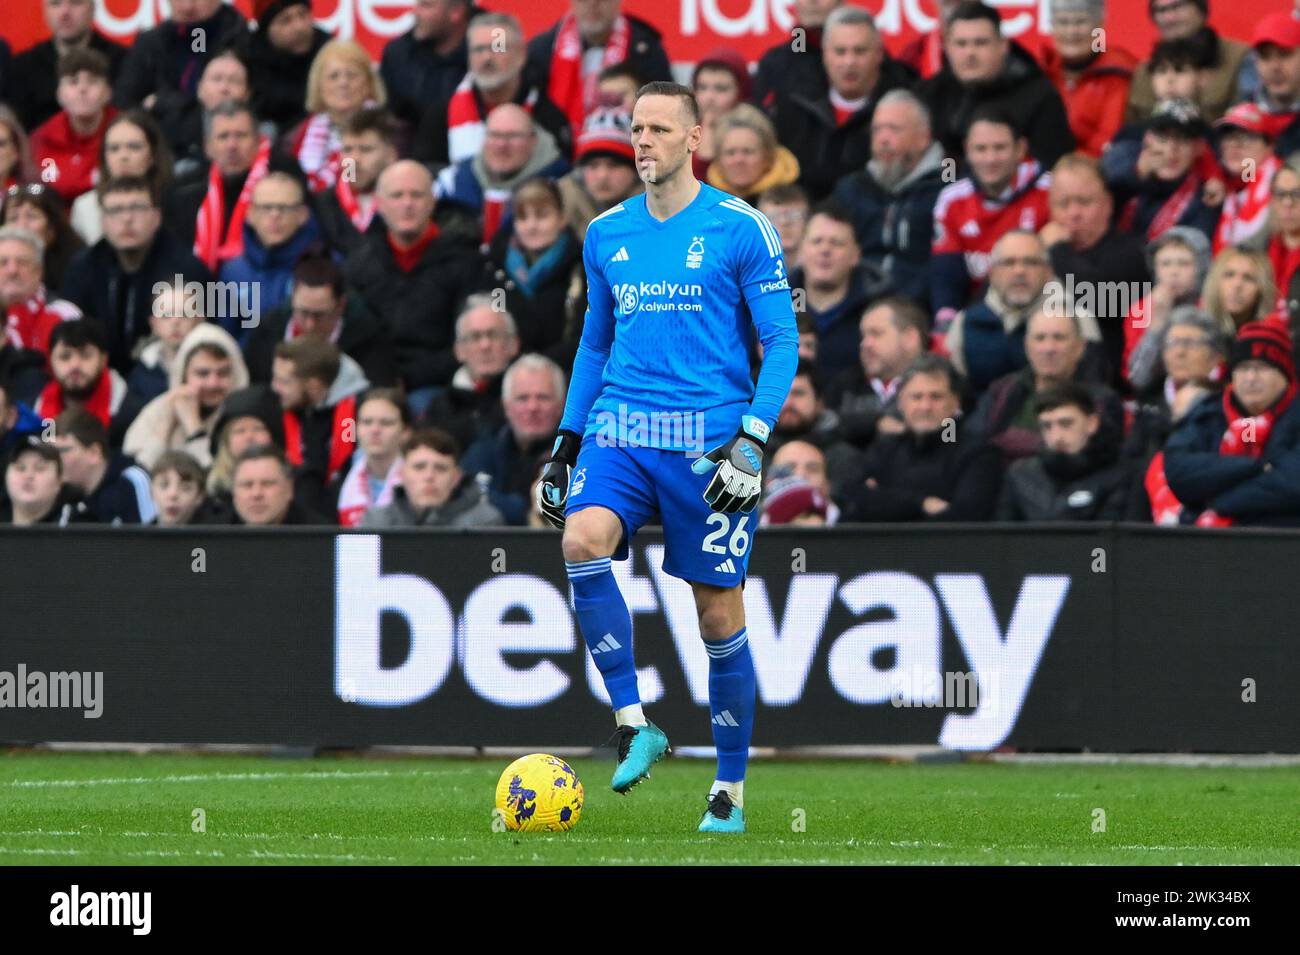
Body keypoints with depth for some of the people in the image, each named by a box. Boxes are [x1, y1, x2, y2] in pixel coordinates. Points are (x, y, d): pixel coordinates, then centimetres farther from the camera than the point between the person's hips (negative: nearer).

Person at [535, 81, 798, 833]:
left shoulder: (741, 229, -4)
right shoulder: (608, 234, 11)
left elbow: (782, 342, -4)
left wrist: (754, 439, -15)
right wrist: (566, 443, 16)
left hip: (709, 443, -3)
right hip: (620, 431, 3)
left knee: (719, 615, 1)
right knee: (584, 539, -26)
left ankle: (732, 787, 16)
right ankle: (634, 724, -17)